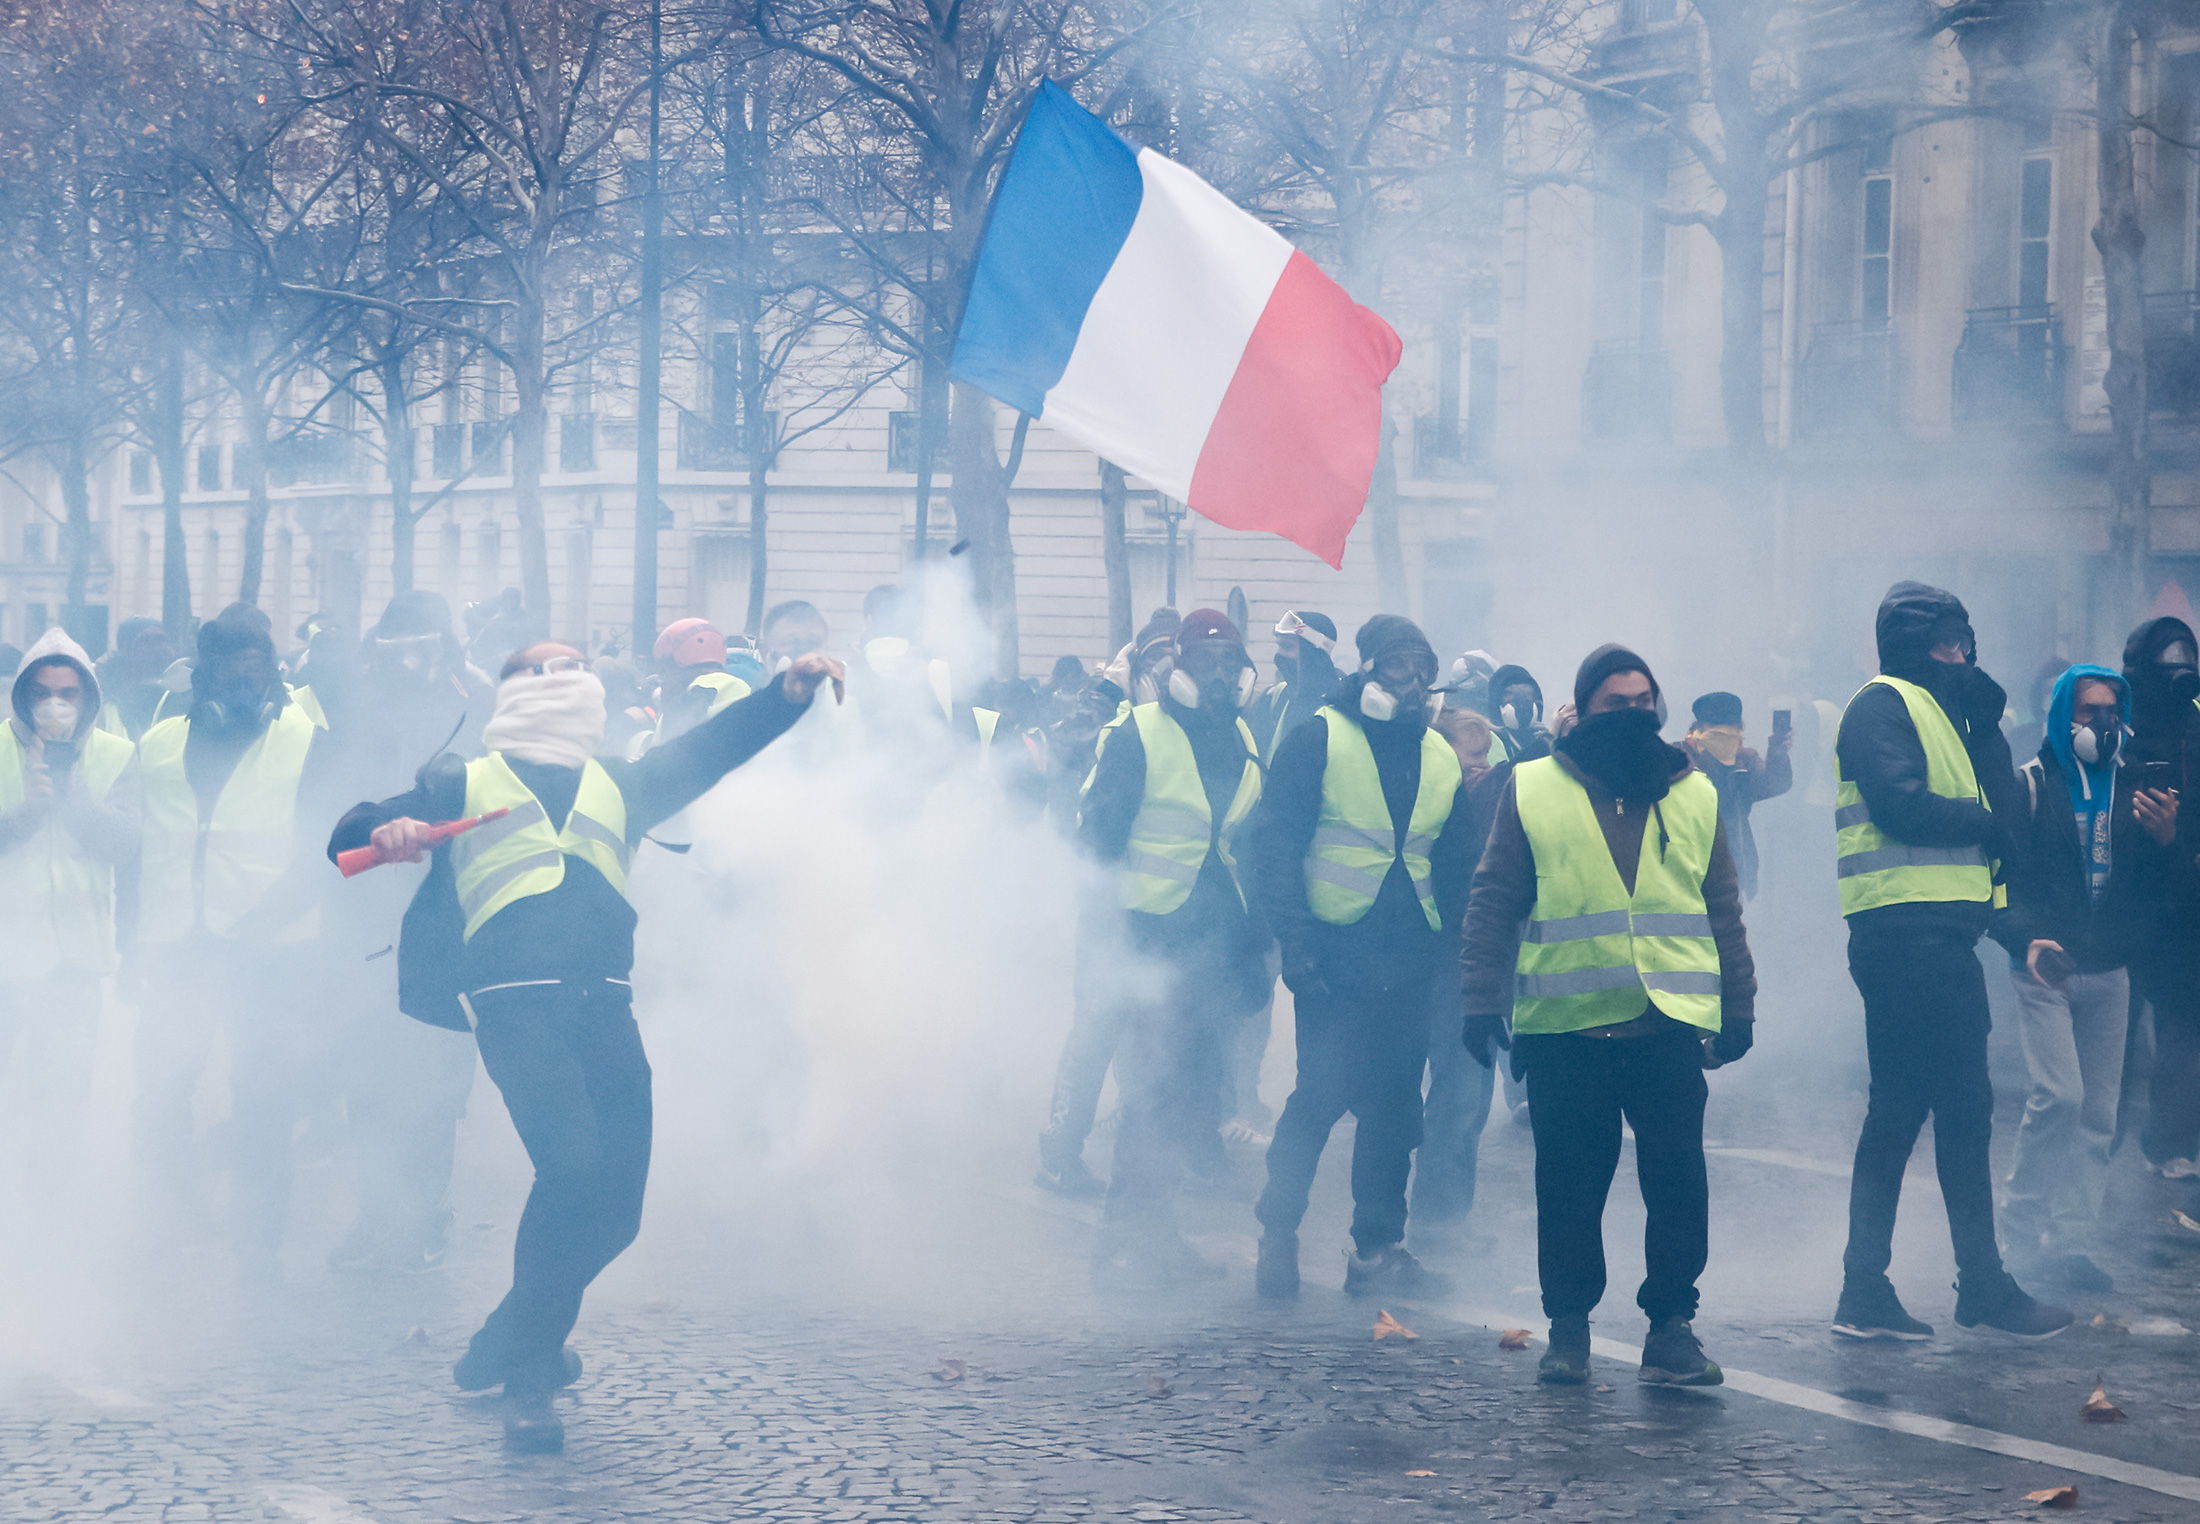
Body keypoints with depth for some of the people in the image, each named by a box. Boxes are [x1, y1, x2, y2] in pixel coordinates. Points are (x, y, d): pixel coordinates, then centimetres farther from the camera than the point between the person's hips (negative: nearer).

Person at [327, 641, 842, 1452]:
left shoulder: (617, 784, 30)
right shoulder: (464, 782, 21)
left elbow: (710, 748, 18)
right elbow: (349, 836, 17)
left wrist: (787, 691, 2)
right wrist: (384, 832, -8)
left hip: (604, 1002, 4)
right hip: (516, 996, -4)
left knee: (614, 1203, -3)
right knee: (572, 1165, -23)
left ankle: (507, 1347, 20)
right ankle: (528, 1373, -8)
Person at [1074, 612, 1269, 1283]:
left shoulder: (1244, 742, 12)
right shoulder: (1137, 734, -8)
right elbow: (1097, 837, -9)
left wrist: (1253, 942, 17)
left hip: (1218, 943, 6)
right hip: (1153, 937, -6)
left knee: (1194, 1093, 7)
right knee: (1155, 1086, -10)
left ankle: (1155, 1234, 18)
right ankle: (1123, 1241, -2)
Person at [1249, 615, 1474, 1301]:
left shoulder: (1441, 756, 13)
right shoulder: (1318, 738, -3)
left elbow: (1454, 864, 19)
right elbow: (1275, 844, -7)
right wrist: (1295, 940, -15)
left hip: (1407, 959, 5)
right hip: (1335, 953, -5)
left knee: (1394, 1108, 6)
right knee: (1321, 1097, -6)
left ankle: (1377, 1249, 14)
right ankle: (1277, 1236, 9)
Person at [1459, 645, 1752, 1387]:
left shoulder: (1693, 794, 14)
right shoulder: (1532, 789, 6)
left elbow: (1723, 913, 17)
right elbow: (1493, 903, 5)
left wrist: (1739, 1009, 13)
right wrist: (1483, 1000, -2)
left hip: (1671, 1021, 1)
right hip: (1563, 1027, -1)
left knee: (1678, 1183, -2)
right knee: (1569, 1185, 3)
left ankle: (1671, 1323, 8)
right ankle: (1568, 1325, 15)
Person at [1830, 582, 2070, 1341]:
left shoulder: (1940, 711, 24)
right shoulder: (1884, 705, -4)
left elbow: (2002, 799, 13)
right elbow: (1899, 804, -19)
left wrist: (1985, 708, 3)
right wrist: (1984, 822, -5)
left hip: (1937, 936, 10)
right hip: (1910, 930, -10)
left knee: (1899, 1110, 8)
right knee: (1963, 1107, -8)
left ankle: (1866, 1292, 9)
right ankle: (1983, 1284, -4)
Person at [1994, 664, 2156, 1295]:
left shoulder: (2131, 788, 11)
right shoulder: (2027, 786, -3)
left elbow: (2147, 886, 10)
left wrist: (2165, 840, -9)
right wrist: (2026, 941, -21)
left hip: (2109, 971, 5)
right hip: (2046, 969, -5)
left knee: (2098, 1112, 3)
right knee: (2058, 1095, -17)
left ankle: (2070, 1241, 10)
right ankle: (2020, 1221, 0)